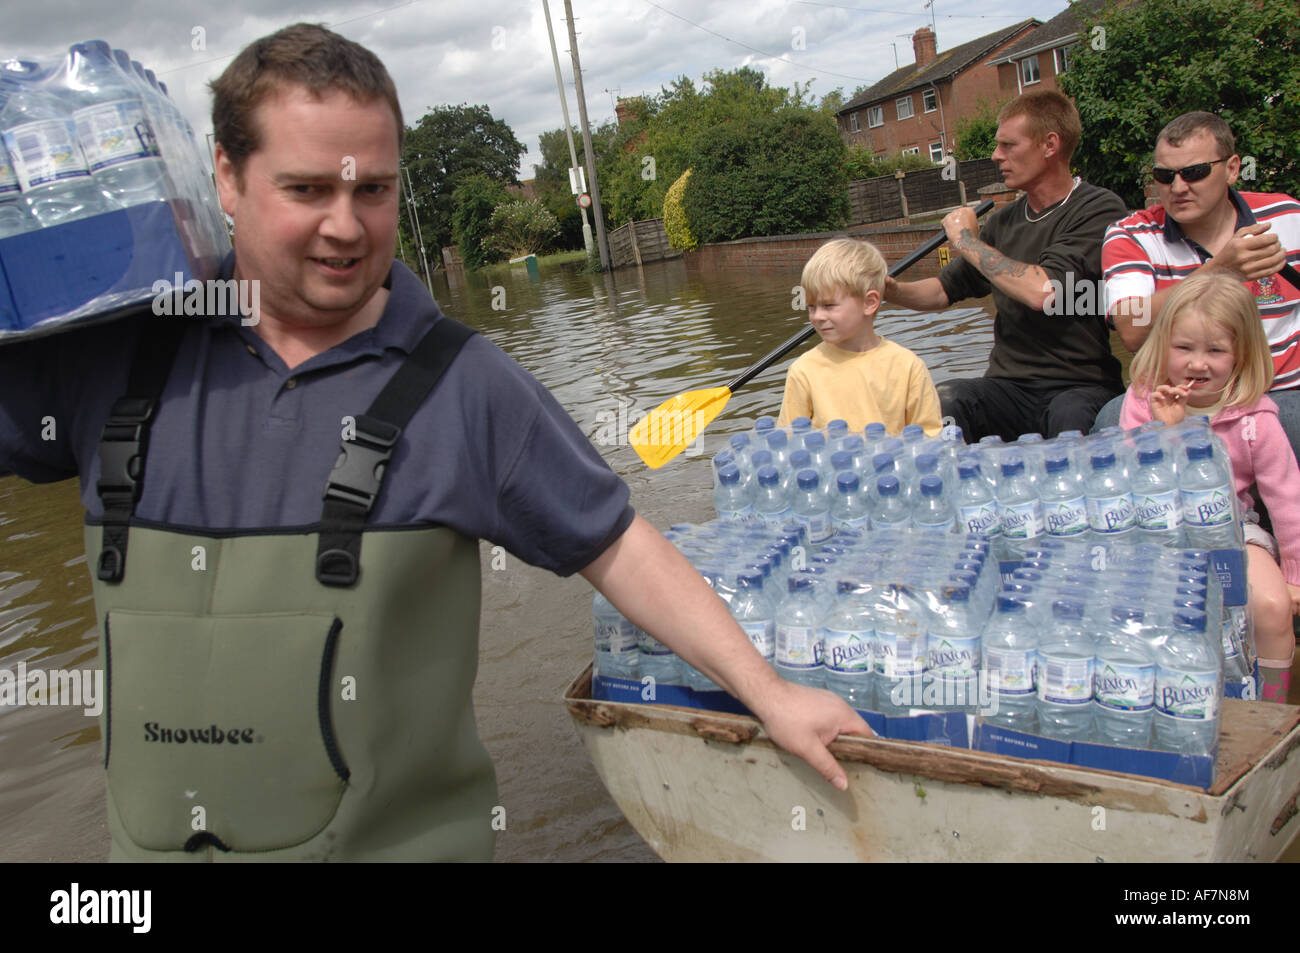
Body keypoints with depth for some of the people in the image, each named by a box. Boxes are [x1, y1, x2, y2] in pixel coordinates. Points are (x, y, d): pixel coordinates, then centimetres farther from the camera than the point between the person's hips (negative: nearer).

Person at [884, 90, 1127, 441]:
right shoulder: (1004, 221, 13)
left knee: (1071, 417, -38)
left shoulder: (1099, 209, -5)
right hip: (1010, 385, 4)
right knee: (939, 402, -27)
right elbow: (947, 288, 23)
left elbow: (1042, 292, -20)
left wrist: (967, 241, -7)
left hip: (1081, 387, -4)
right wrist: (890, 290, 2)